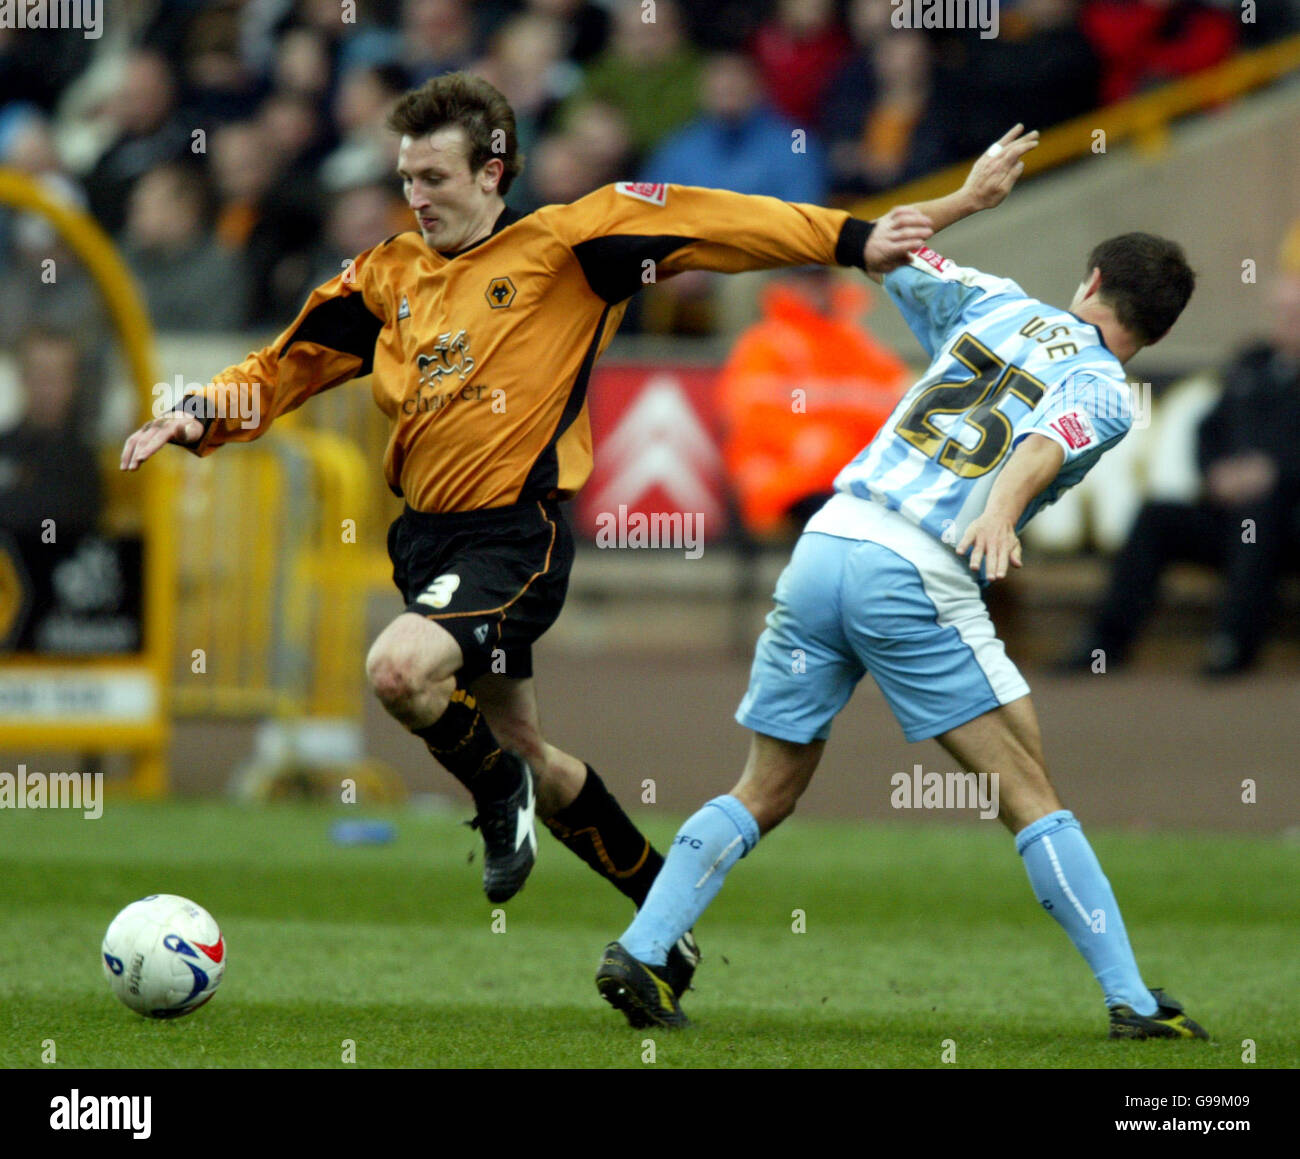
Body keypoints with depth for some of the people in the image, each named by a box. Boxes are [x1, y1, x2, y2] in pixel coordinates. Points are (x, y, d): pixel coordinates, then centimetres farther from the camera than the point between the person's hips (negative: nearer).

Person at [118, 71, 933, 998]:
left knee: (401, 669, -31)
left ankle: (499, 791, 0)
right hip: (425, 534, 7)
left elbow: (699, 223, -10)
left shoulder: (559, 246, -6)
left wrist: (852, 241, -17)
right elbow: (294, 363, 18)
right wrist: (202, 415, 2)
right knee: (530, 756, 15)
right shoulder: (391, 274, 10)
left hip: (515, 537, -7)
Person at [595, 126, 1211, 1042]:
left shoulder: (998, 305, 19)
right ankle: (1132, 1000, -1)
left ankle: (639, 951, 1)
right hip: (916, 580, -5)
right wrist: (1002, 510, -38)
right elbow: (1040, 447, -20)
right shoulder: (1105, 392, 3)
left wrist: (968, 198, 48)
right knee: (1030, 796, 1)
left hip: (824, 545, 5)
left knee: (765, 795, 13)